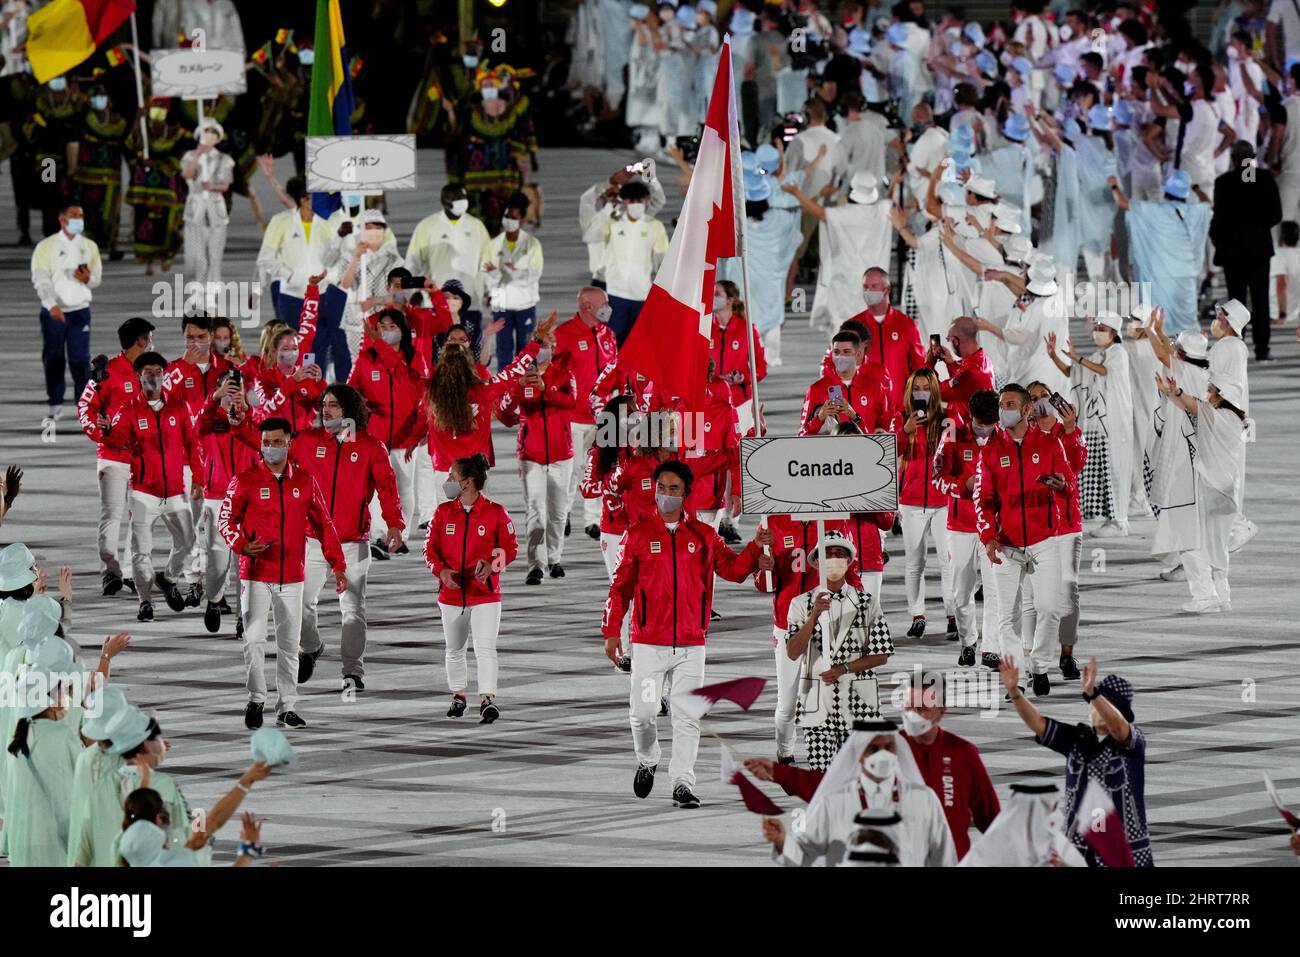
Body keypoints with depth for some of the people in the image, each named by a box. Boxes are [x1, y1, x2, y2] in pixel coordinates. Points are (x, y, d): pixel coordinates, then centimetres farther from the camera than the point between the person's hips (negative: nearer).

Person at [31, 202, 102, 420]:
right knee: (53, 359, 2)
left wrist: (88, 279, -13)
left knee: (80, 358, -4)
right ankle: (55, 405, 10)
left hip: (80, 310, 1)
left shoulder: (90, 247, 9)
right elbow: (40, 279, -9)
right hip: (53, 312, -1)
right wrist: (52, 305, -24)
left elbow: (98, 277, 12)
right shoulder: (46, 247, 0)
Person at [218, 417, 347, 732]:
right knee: (254, 640, -12)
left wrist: (338, 565, 8)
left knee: (290, 644, 8)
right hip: (256, 575, -3)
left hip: (291, 578, 3)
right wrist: (242, 545, -18)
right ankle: (256, 699, 2)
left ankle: (286, 707, 17)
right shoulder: (245, 481, -2)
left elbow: (322, 525, 12)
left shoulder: (304, 481, 6)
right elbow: (226, 520, 1)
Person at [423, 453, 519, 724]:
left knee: (485, 648, -16)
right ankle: (458, 696, 34)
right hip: (452, 592, 4)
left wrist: (492, 565, -21)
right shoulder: (443, 512, 3)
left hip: (485, 593, -4)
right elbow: (431, 547, 5)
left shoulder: (495, 512, -6)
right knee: (454, 649, 16)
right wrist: (441, 570, -14)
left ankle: (488, 699, -19)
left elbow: (510, 547, -2)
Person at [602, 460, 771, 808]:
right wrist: (611, 632, 0)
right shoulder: (638, 534, 3)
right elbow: (621, 586, 4)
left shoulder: (703, 535, 8)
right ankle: (647, 761, 27)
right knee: (643, 713, -1)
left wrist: (755, 548, -7)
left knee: (687, 718, -1)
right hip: (649, 644, -1)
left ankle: (682, 783, 2)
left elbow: (733, 569, 12)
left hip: (691, 645, 1)